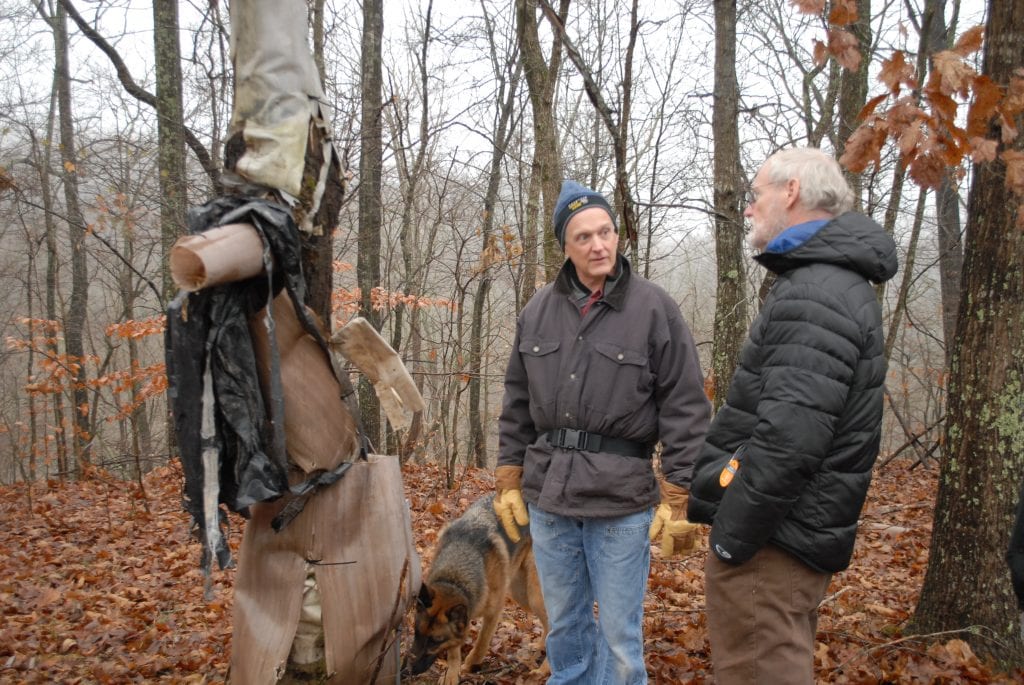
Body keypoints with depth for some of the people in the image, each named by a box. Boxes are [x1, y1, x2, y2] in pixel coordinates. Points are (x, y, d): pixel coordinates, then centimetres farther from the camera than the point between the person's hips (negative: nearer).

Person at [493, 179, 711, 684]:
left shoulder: (653, 308, -7)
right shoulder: (539, 310, 5)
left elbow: (685, 410, -7)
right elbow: (517, 403, 12)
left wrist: (678, 498, -10)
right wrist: (508, 481, 9)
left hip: (622, 497, -4)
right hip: (548, 493, 4)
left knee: (620, 635, 7)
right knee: (564, 626, 18)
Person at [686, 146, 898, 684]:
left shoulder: (813, 296, -20)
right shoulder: (836, 282, 15)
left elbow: (789, 438, -29)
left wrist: (730, 536, -19)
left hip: (773, 542, -11)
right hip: (797, 535, 11)